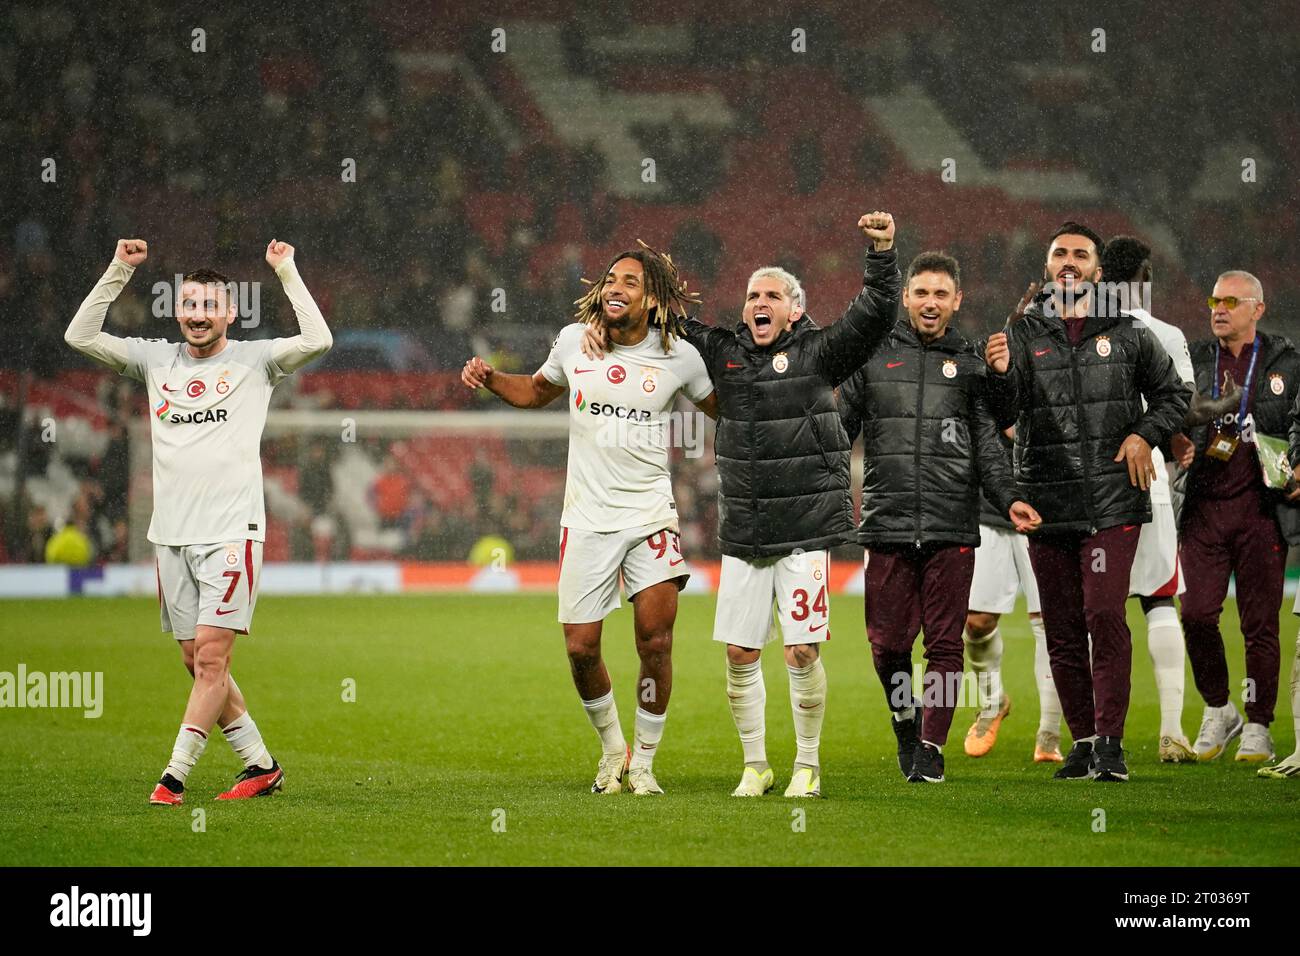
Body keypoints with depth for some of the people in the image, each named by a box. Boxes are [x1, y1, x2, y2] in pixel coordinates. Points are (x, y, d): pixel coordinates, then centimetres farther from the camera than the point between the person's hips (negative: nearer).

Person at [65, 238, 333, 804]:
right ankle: (261, 765, 18)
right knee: (197, 662, 7)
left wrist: (286, 272, -11)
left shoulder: (255, 360, 1)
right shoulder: (156, 360, 11)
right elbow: (80, 336, 7)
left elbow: (317, 340, -14)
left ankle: (174, 776, -8)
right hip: (171, 538, 5)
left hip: (232, 534, -5)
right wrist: (119, 271, 2)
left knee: (211, 656, -11)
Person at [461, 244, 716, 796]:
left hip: (651, 516, -1)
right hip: (587, 519, 1)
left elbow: (721, 410, 15)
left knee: (655, 645, -9)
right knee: (581, 650, -2)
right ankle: (611, 745, 23)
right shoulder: (574, 342, 4)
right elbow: (537, 391, 23)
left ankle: (643, 760, 8)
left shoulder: (679, 357, -1)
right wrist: (489, 378, 6)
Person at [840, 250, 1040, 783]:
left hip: (952, 524, 0)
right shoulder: (873, 357, 10)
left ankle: (932, 745, 3)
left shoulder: (969, 363, 12)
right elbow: (838, 427, 13)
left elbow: (987, 445, 10)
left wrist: (1008, 500, -5)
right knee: (888, 642, 0)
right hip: (887, 520, 0)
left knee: (945, 643, -3)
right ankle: (905, 721, 25)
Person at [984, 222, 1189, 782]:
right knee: (1063, 630, 6)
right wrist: (1000, 374, -25)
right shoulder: (1021, 334, 5)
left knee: (1105, 618, -13)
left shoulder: (1127, 332, 6)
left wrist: (1145, 435, -1)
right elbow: (1003, 415, -5)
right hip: (1047, 501, 2)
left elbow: (1173, 394, 17)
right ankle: (1082, 741, 15)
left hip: (1113, 500, -2)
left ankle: (1109, 741, -9)